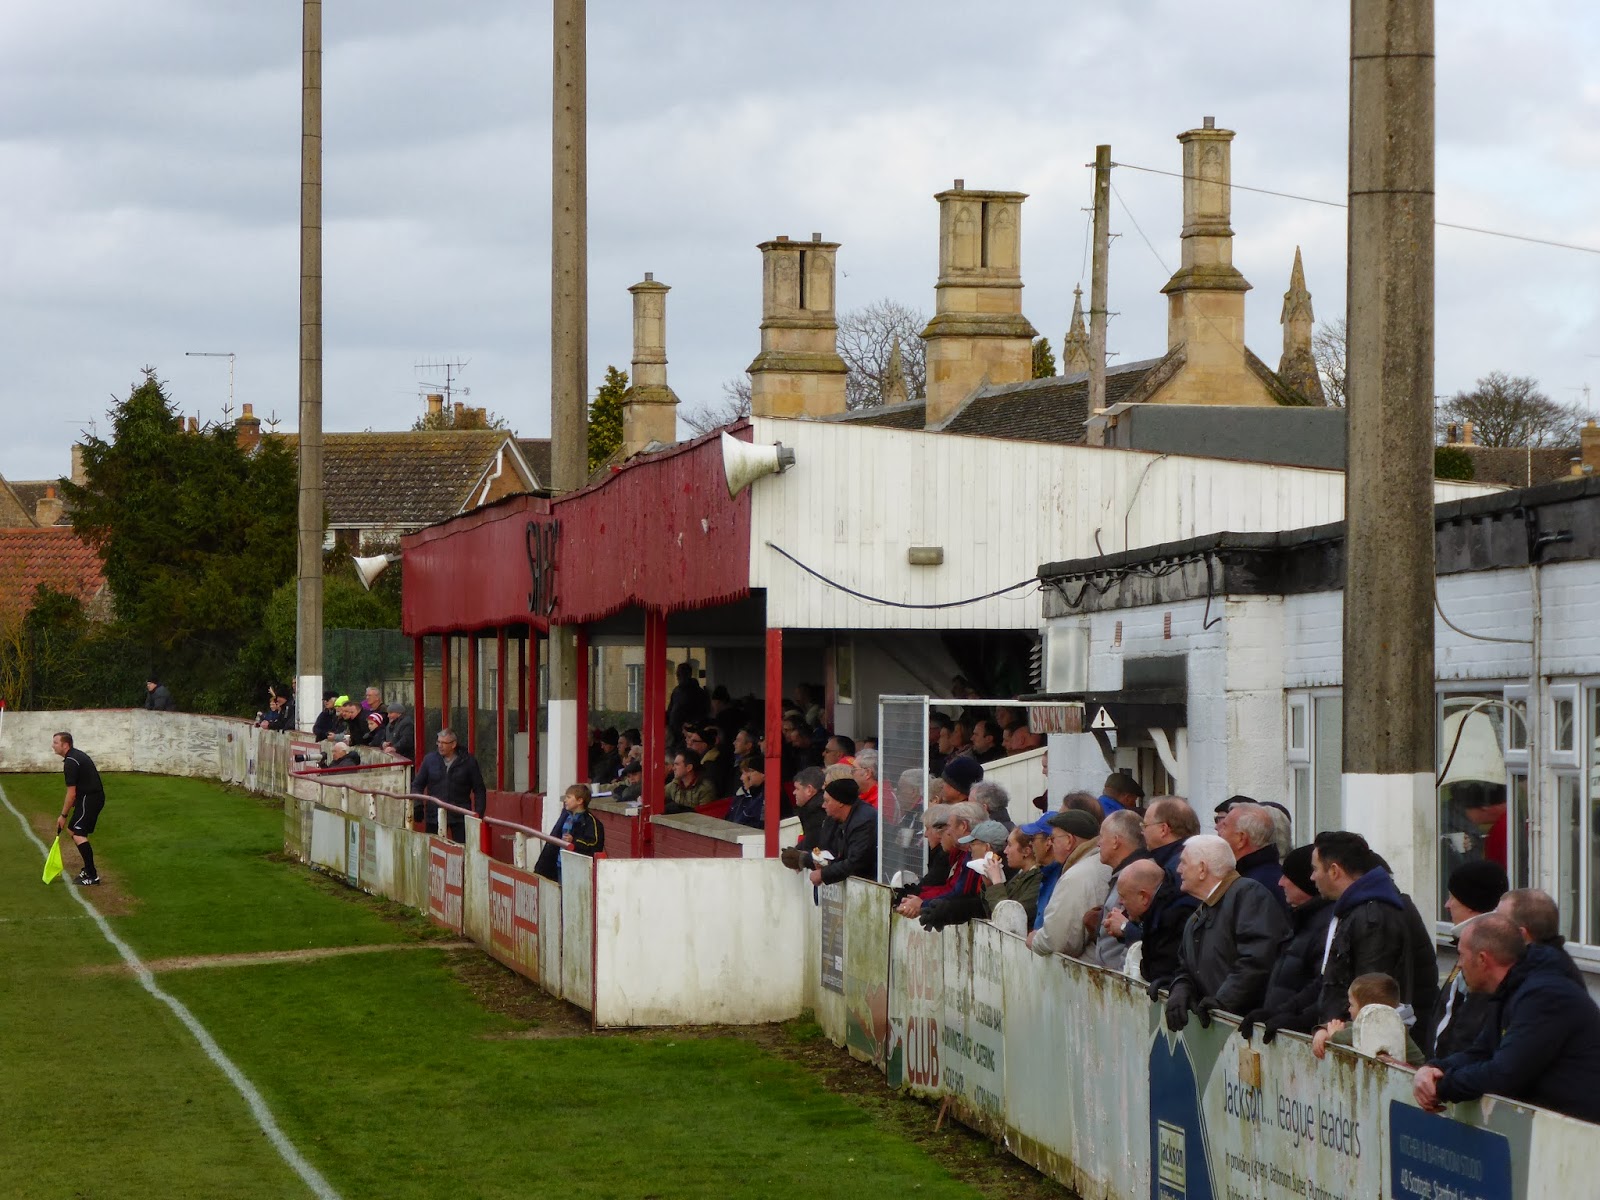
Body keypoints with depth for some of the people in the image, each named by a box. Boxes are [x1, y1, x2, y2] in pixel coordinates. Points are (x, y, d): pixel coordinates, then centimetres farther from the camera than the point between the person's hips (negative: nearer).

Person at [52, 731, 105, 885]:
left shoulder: (71, 762, -18)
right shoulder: (76, 755, 14)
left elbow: (72, 794, -19)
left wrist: (63, 815, -12)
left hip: (89, 798, -11)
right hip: (93, 796, 11)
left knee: (78, 834, -19)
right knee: (72, 829, 21)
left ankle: (92, 876, -22)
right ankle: (88, 869, 27)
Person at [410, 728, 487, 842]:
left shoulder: (468, 761, 0)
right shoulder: (429, 759, 4)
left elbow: (479, 790, 5)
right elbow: (417, 785, 10)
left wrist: (479, 813, -3)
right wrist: (417, 806, -4)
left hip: (460, 817, -2)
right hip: (434, 816, 2)